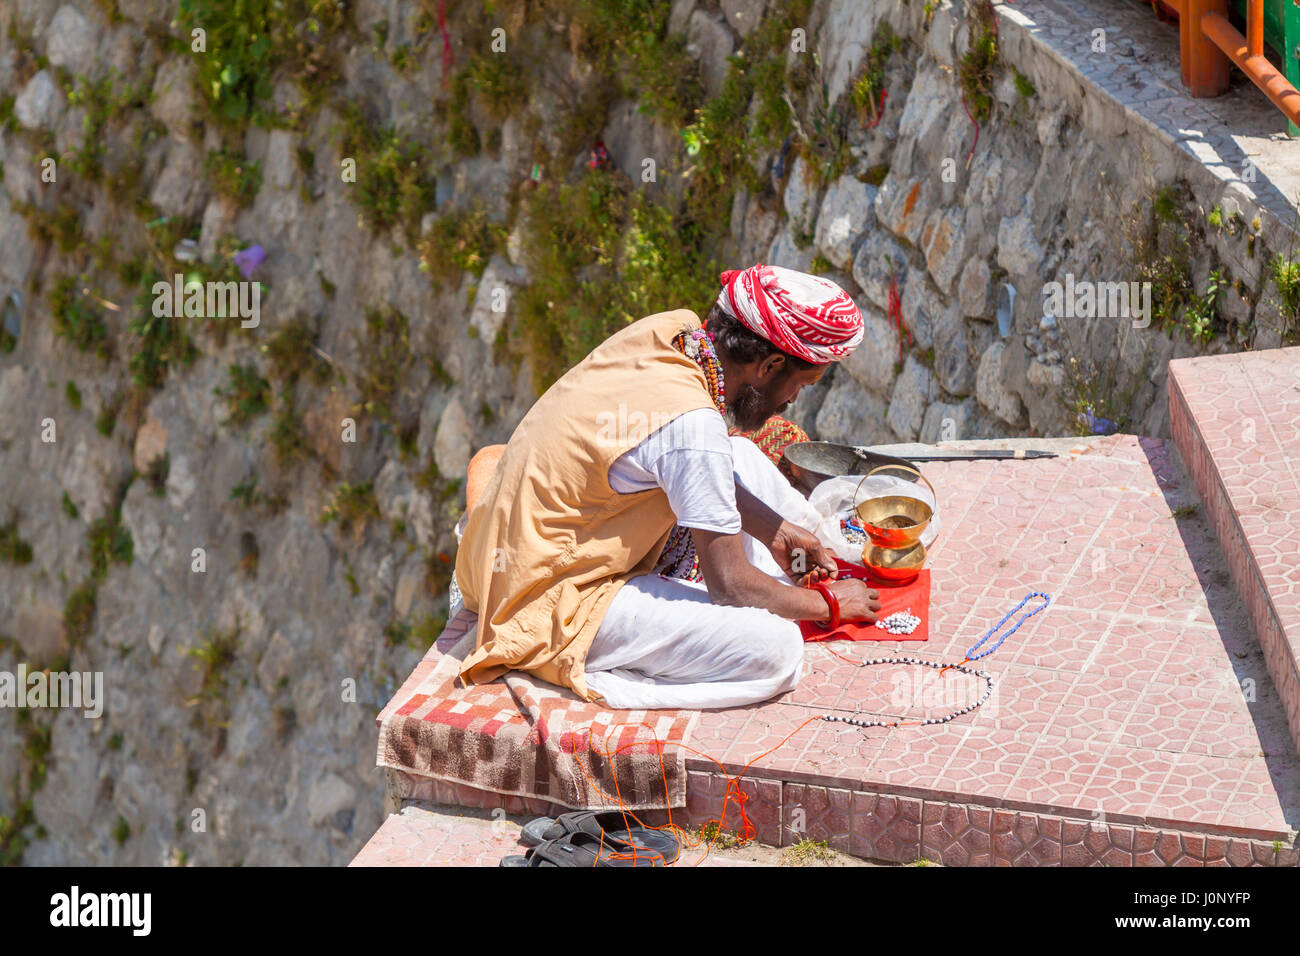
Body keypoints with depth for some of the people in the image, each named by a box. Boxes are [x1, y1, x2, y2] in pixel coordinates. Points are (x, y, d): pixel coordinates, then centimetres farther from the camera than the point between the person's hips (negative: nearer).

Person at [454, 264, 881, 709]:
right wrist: (827, 604, -5)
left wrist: (776, 532, 13)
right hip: (549, 610, -10)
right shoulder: (690, 422, -29)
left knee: (741, 456, 19)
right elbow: (730, 585, -21)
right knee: (775, 648, -23)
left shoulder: (672, 328, -5)